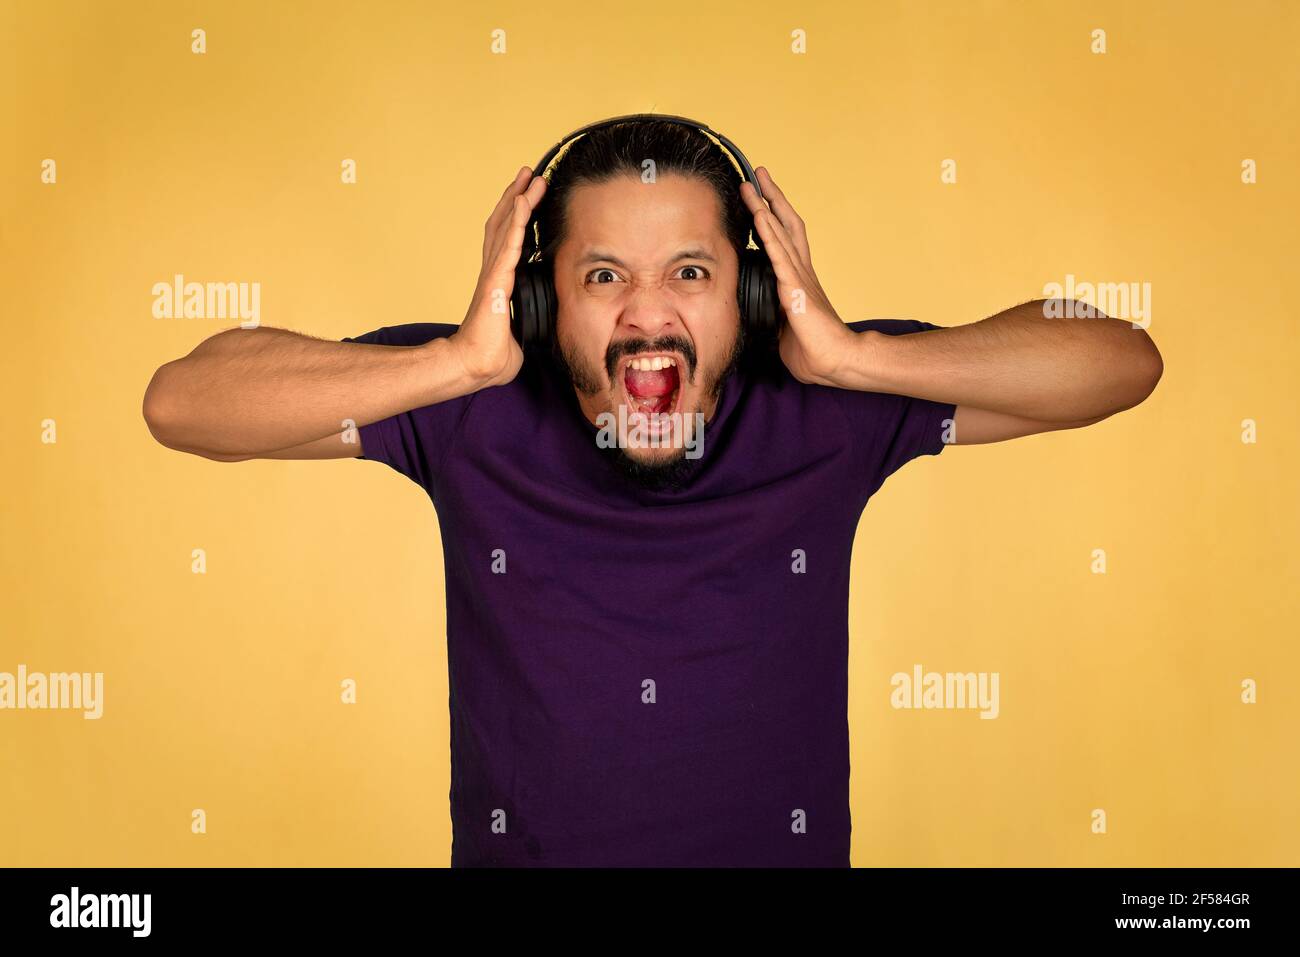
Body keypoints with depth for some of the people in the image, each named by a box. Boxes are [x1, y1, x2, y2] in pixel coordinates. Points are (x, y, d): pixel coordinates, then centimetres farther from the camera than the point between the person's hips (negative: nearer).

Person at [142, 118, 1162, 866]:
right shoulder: (475, 417, -12)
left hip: (785, 842, 0)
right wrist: (461, 359, -23)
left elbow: (1126, 363, -12)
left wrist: (851, 354, -21)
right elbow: (181, 402, -16)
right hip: (515, 846, 1)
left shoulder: (822, 412, -11)